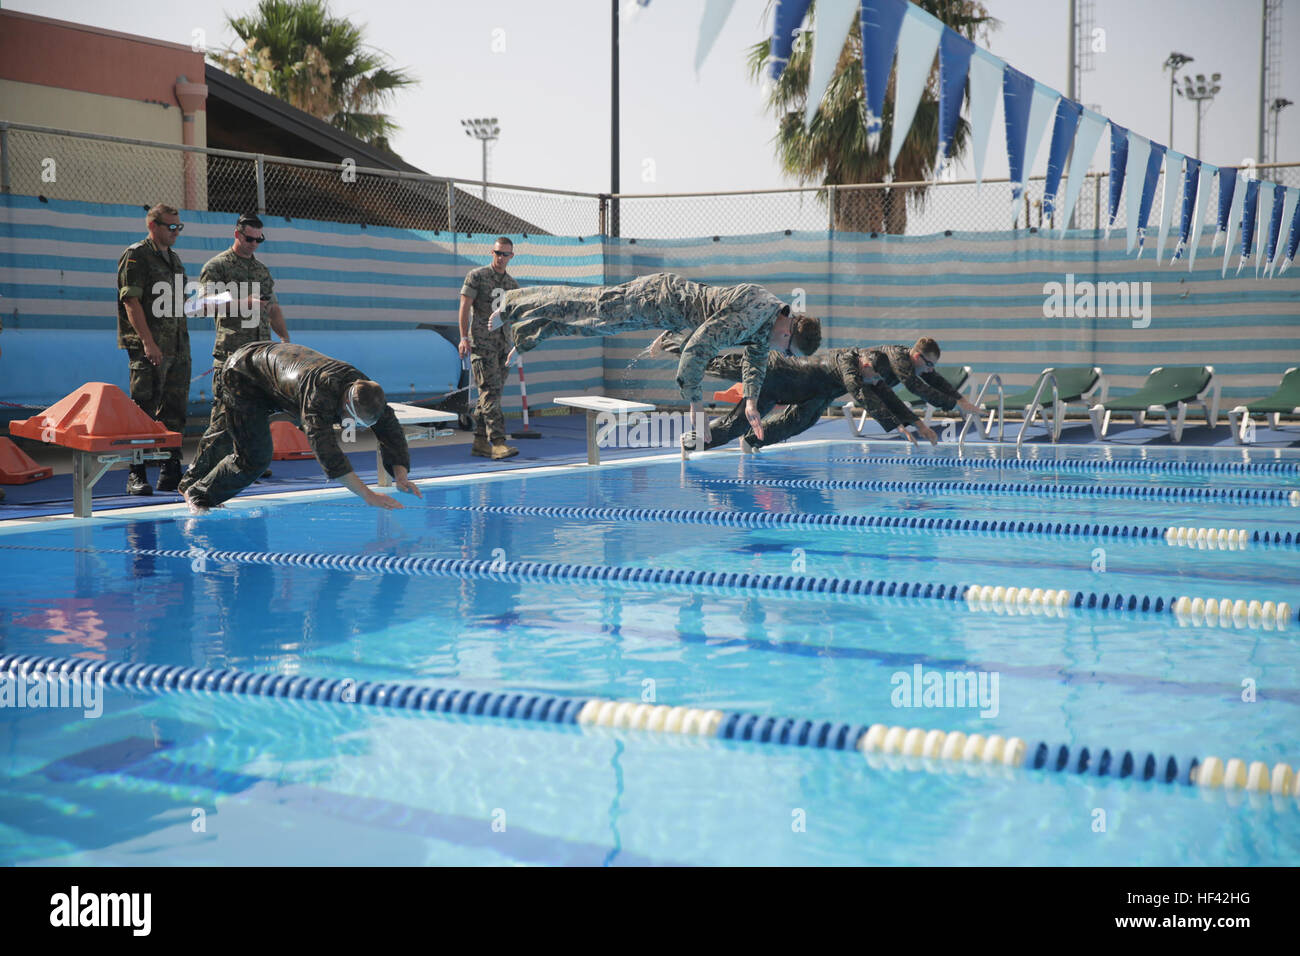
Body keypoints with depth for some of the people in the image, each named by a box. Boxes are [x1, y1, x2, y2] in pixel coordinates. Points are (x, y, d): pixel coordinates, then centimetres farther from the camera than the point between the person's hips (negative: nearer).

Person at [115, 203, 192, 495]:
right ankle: (136, 476, -3)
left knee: (174, 412, 8)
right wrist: (148, 342, -21)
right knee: (144, 412, -6)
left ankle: (171, 472, 14)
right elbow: (131, 301, -13)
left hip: (178, 349, 8)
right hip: (149, 349, -8)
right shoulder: (136, 255, -5)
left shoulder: (174, 258, 19)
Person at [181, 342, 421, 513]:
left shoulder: (365, 388, -24)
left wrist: (401, 475, -33)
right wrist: (367, 494, -58)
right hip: (241, 375, -8)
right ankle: (199, 496, 10)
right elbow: (325, 448, -54)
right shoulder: (319, 392, -46)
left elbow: (390, 428, -17)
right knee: (255, 457, -13)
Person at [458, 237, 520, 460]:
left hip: (503, 344, 6)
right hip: (482, 342, -6)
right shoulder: (476, 276, 0)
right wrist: (464, 337, -12)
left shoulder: (512, 284, 16)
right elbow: (465, 307, -4)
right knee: (490, 391, -13)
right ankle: (497, 442, -19)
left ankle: (480, 442, 12)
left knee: (490, 393, 7)